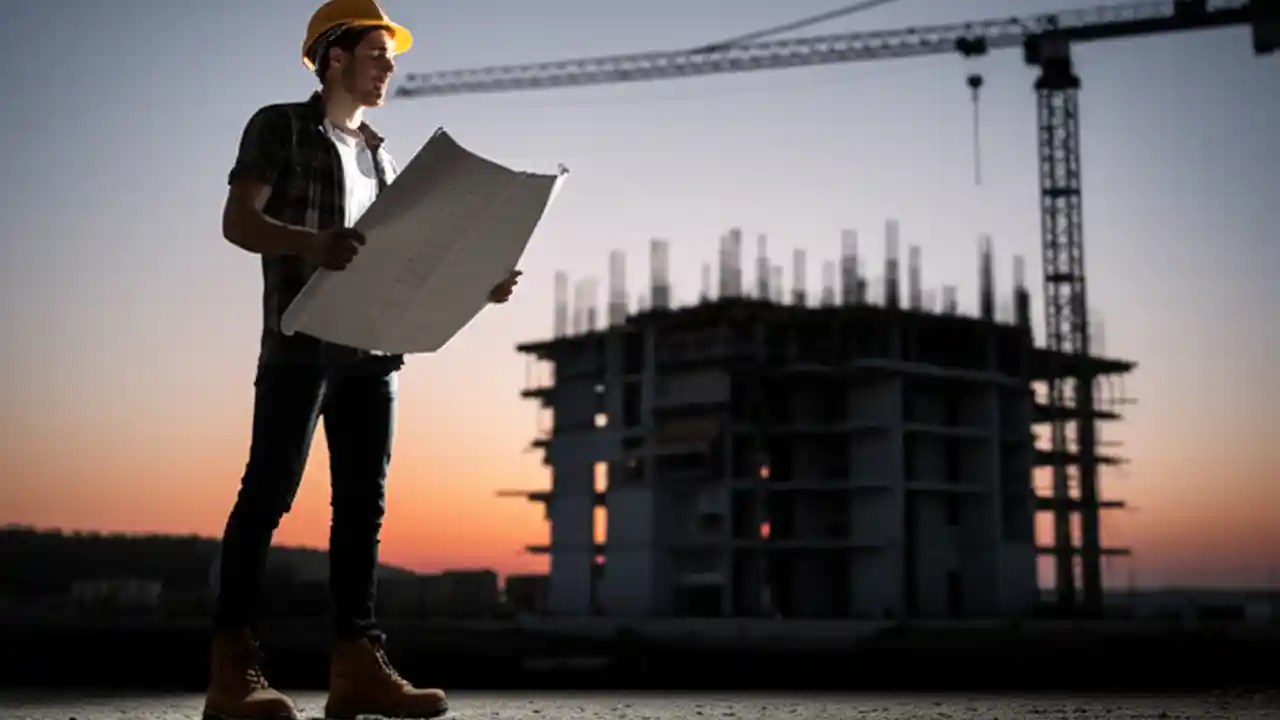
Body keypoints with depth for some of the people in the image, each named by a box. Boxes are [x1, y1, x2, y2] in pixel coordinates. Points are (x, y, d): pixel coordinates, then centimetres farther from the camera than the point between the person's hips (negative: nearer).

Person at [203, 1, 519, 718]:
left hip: (374, 348, 6)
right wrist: (311, 243, -26)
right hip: (301, 340, -6)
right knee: (269, 492, -9)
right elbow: (238, 220, -6)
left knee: (363, 503, 0)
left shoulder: (384, 157, 23)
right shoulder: (279, 127, 6)